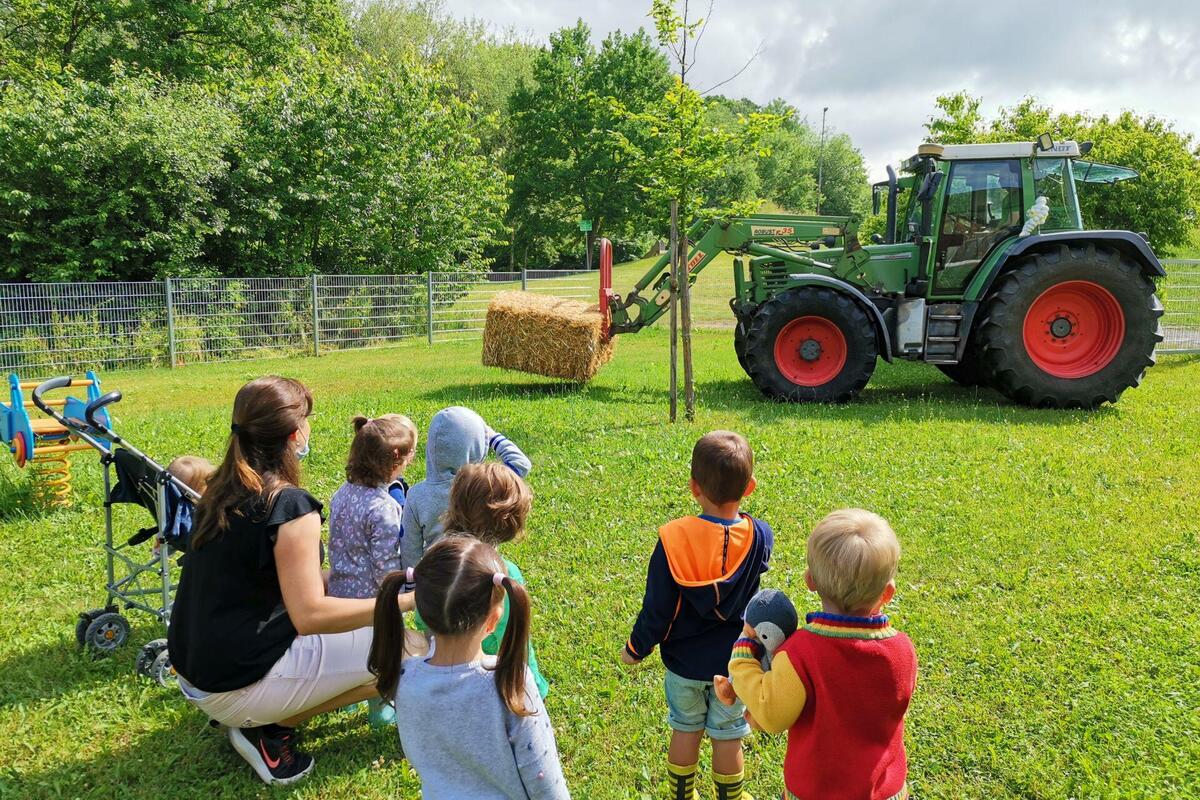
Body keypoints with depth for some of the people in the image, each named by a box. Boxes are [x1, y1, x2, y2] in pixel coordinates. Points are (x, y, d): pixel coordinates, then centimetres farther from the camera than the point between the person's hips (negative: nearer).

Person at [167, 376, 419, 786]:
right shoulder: (290, 506, -21)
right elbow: (310, 614, -25)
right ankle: (268, 728, -2)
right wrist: (407, 600, -20)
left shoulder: (222, 491, 4)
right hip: (237, 688, -8)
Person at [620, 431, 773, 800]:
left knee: (685, 730, 22)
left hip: (684, 659, 0)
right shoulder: (760, 537, -21)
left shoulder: (673, 539, -25)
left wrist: (636, 648, 0)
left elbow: (656, 608, -16)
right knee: (727, 737, 19)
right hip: (734, 660, 0)